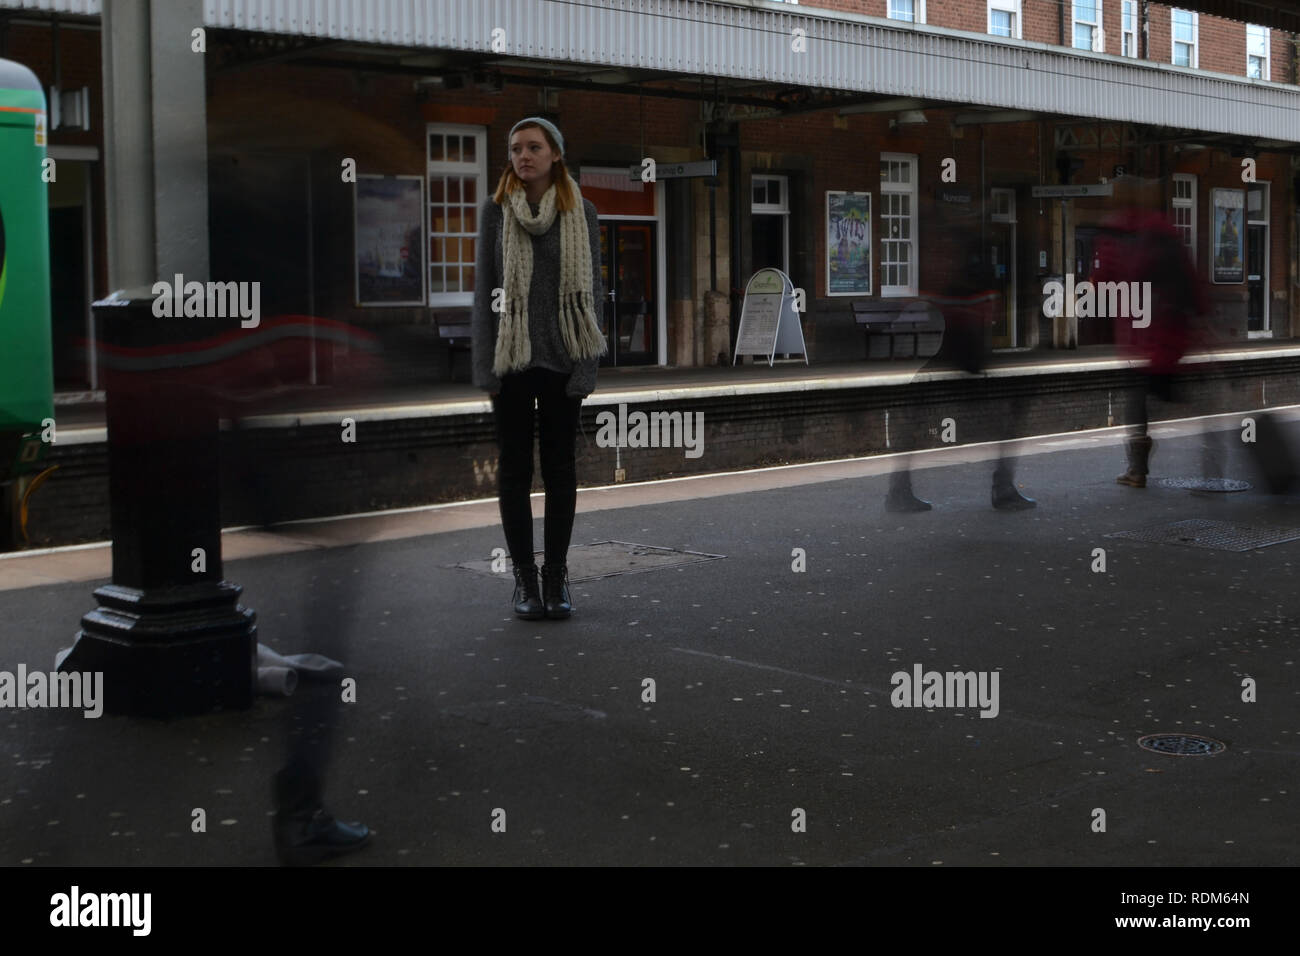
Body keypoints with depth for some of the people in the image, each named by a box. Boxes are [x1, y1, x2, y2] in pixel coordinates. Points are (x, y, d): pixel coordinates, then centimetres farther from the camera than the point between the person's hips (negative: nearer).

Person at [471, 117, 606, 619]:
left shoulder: (581, 212, 1)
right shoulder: (495, 210, 1)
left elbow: (592, 289, 2)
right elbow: (484, 289, 2)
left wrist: (586, 367, -6)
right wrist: (485, 366, -4)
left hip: (561, 357, 0)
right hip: (510, 357, 0)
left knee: (561, 467, 6)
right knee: (514, 467, 5)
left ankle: (557, 576, 16)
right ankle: (524, 577, 13)